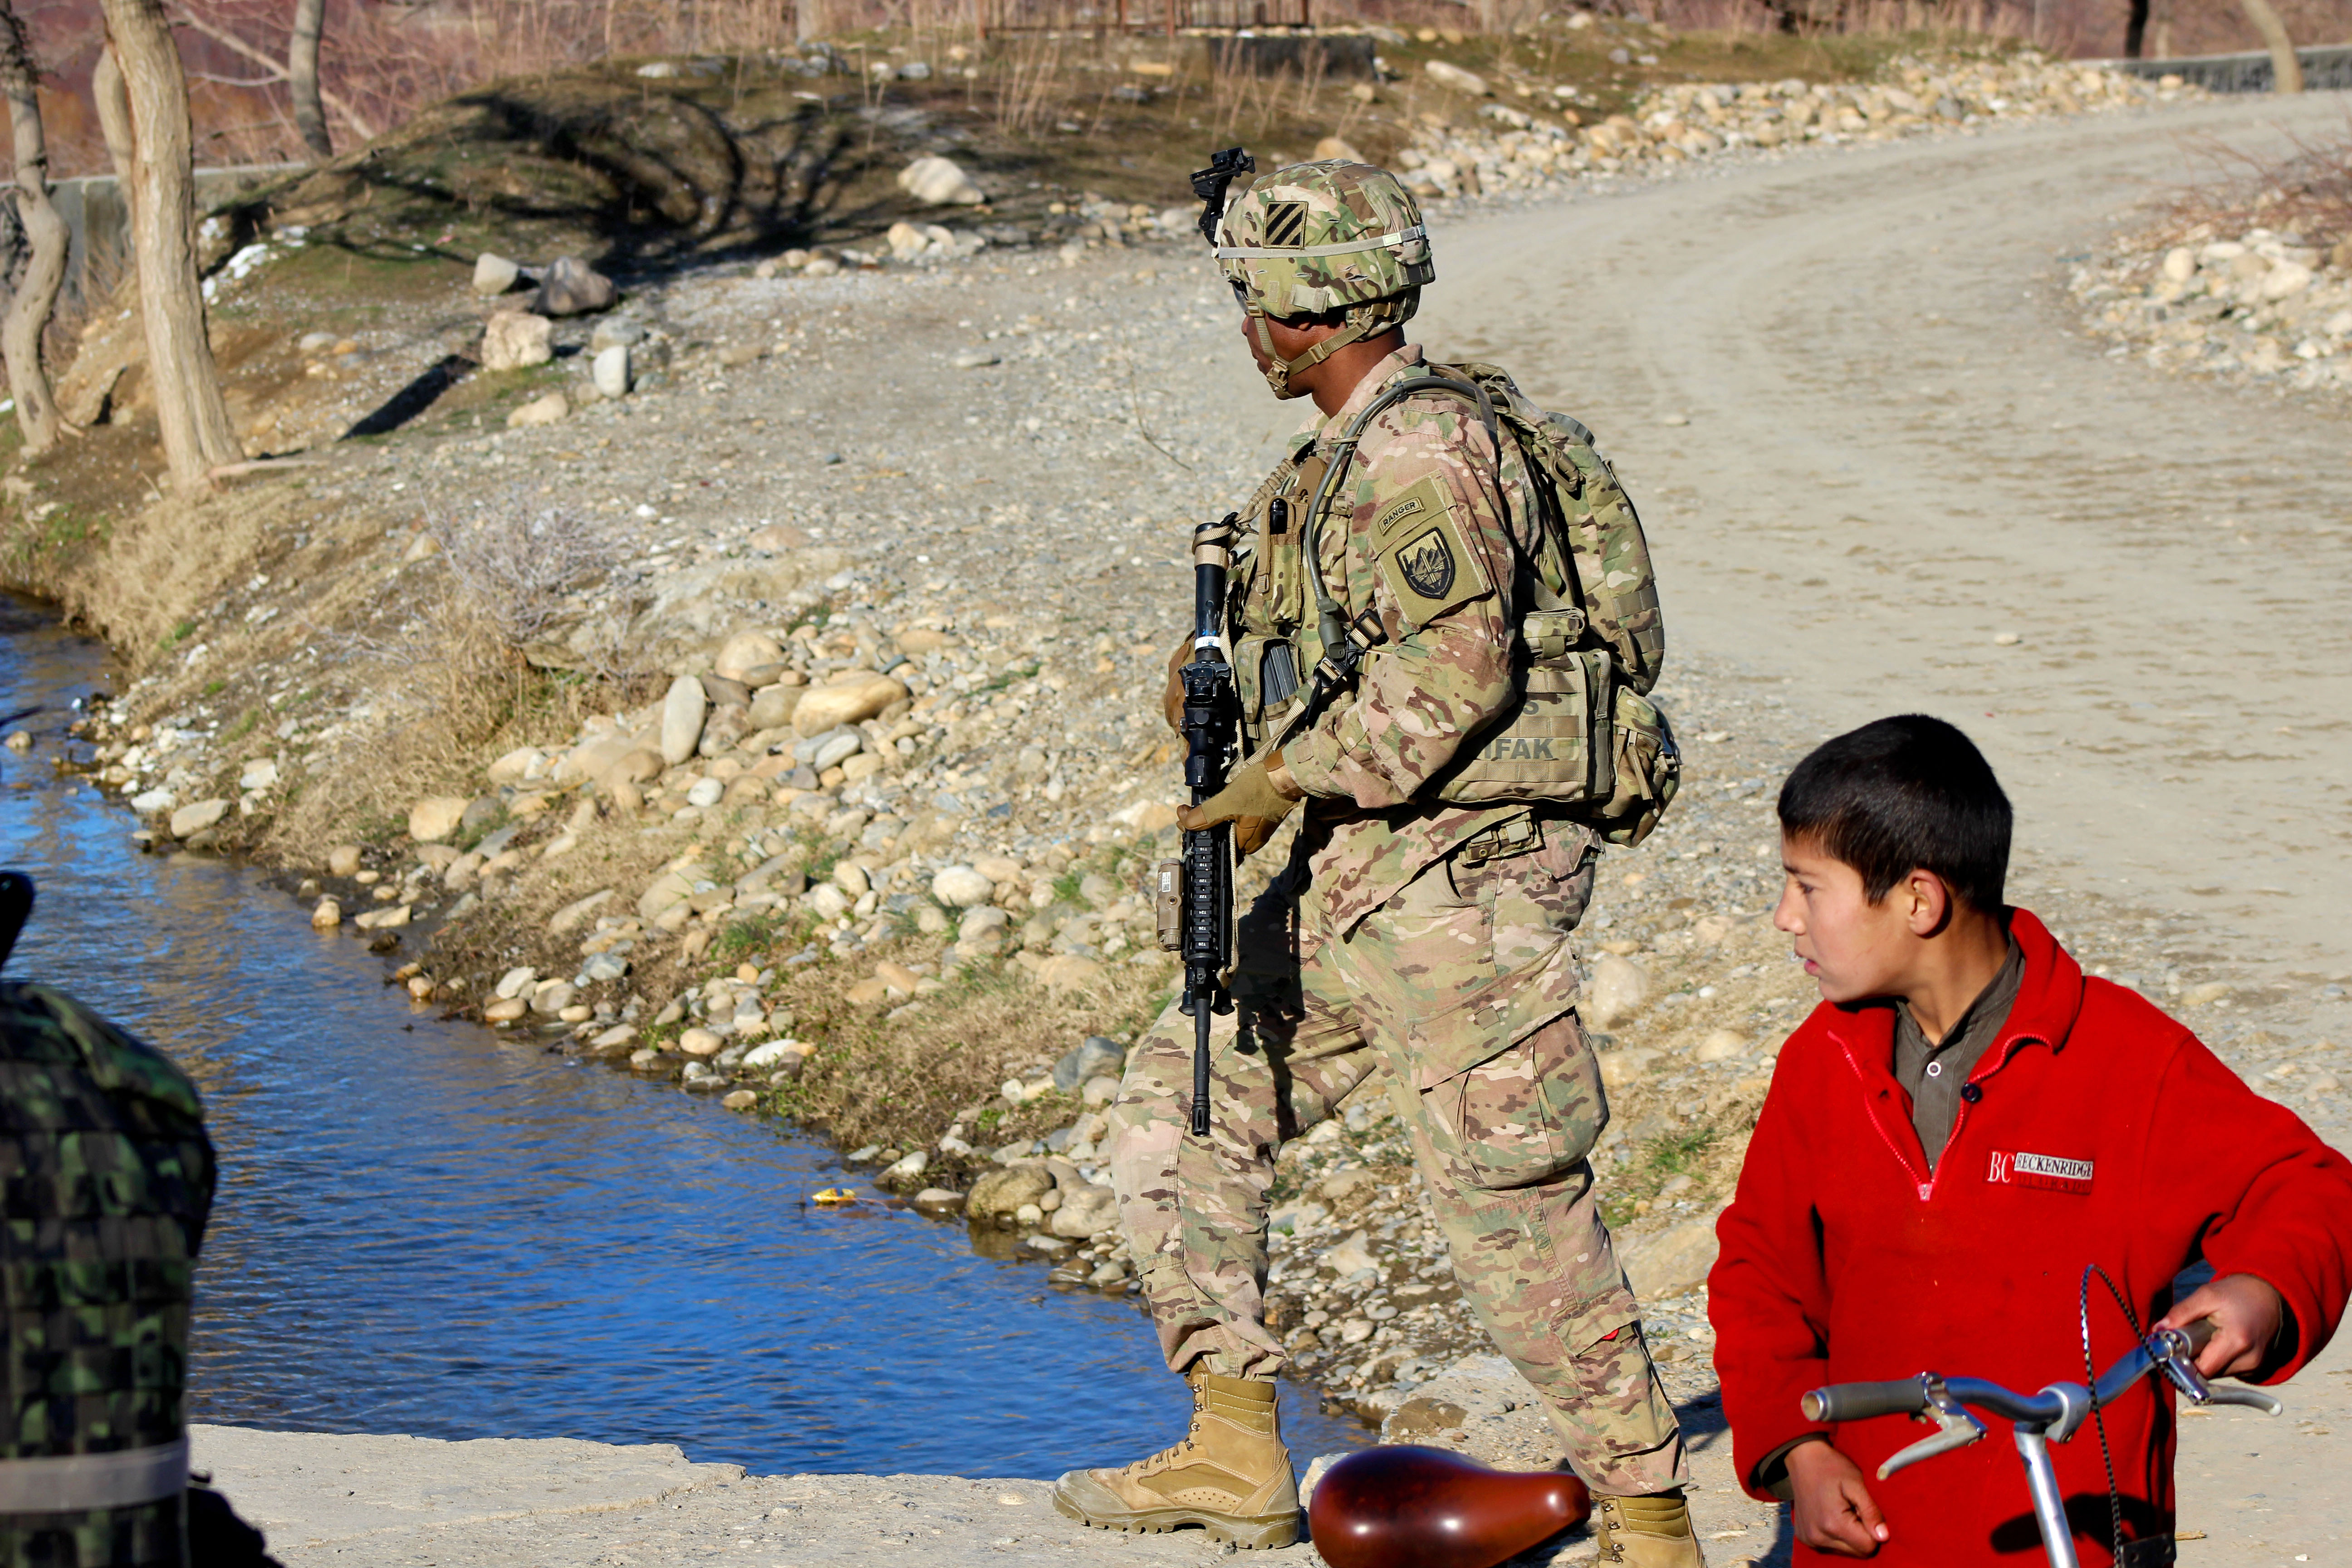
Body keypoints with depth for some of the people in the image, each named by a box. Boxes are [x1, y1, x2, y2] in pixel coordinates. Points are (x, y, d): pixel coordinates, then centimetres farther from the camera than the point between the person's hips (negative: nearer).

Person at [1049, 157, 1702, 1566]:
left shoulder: (1424, 448, -16)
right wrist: (1228, 676, 7)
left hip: (1462, 875, -11)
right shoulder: (1352, 452, 16)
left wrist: (1290, 774, -18)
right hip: (1362, 871, 11)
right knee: (1183, 1110, 12)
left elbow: (1453, 672, -25)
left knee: (1516, 1208, -9)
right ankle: (1237, 1451, 17)